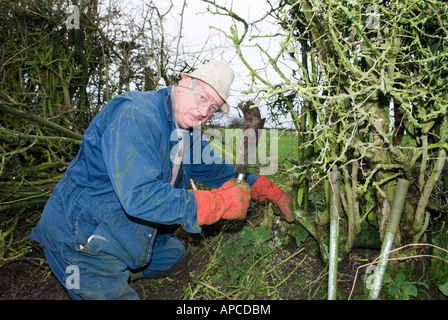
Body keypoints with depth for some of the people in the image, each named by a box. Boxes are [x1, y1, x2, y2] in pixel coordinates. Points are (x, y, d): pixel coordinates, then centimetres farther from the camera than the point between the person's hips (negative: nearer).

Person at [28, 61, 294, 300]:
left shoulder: (185, 131, 1)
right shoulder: (136, 116, -28)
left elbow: (218, 170, 14)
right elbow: (140, 196, -38)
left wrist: (273, 193, 10)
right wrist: (225, 203, -32)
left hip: (128, 229, 9)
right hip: (81, 238, -9)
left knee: (176, 258, 20)